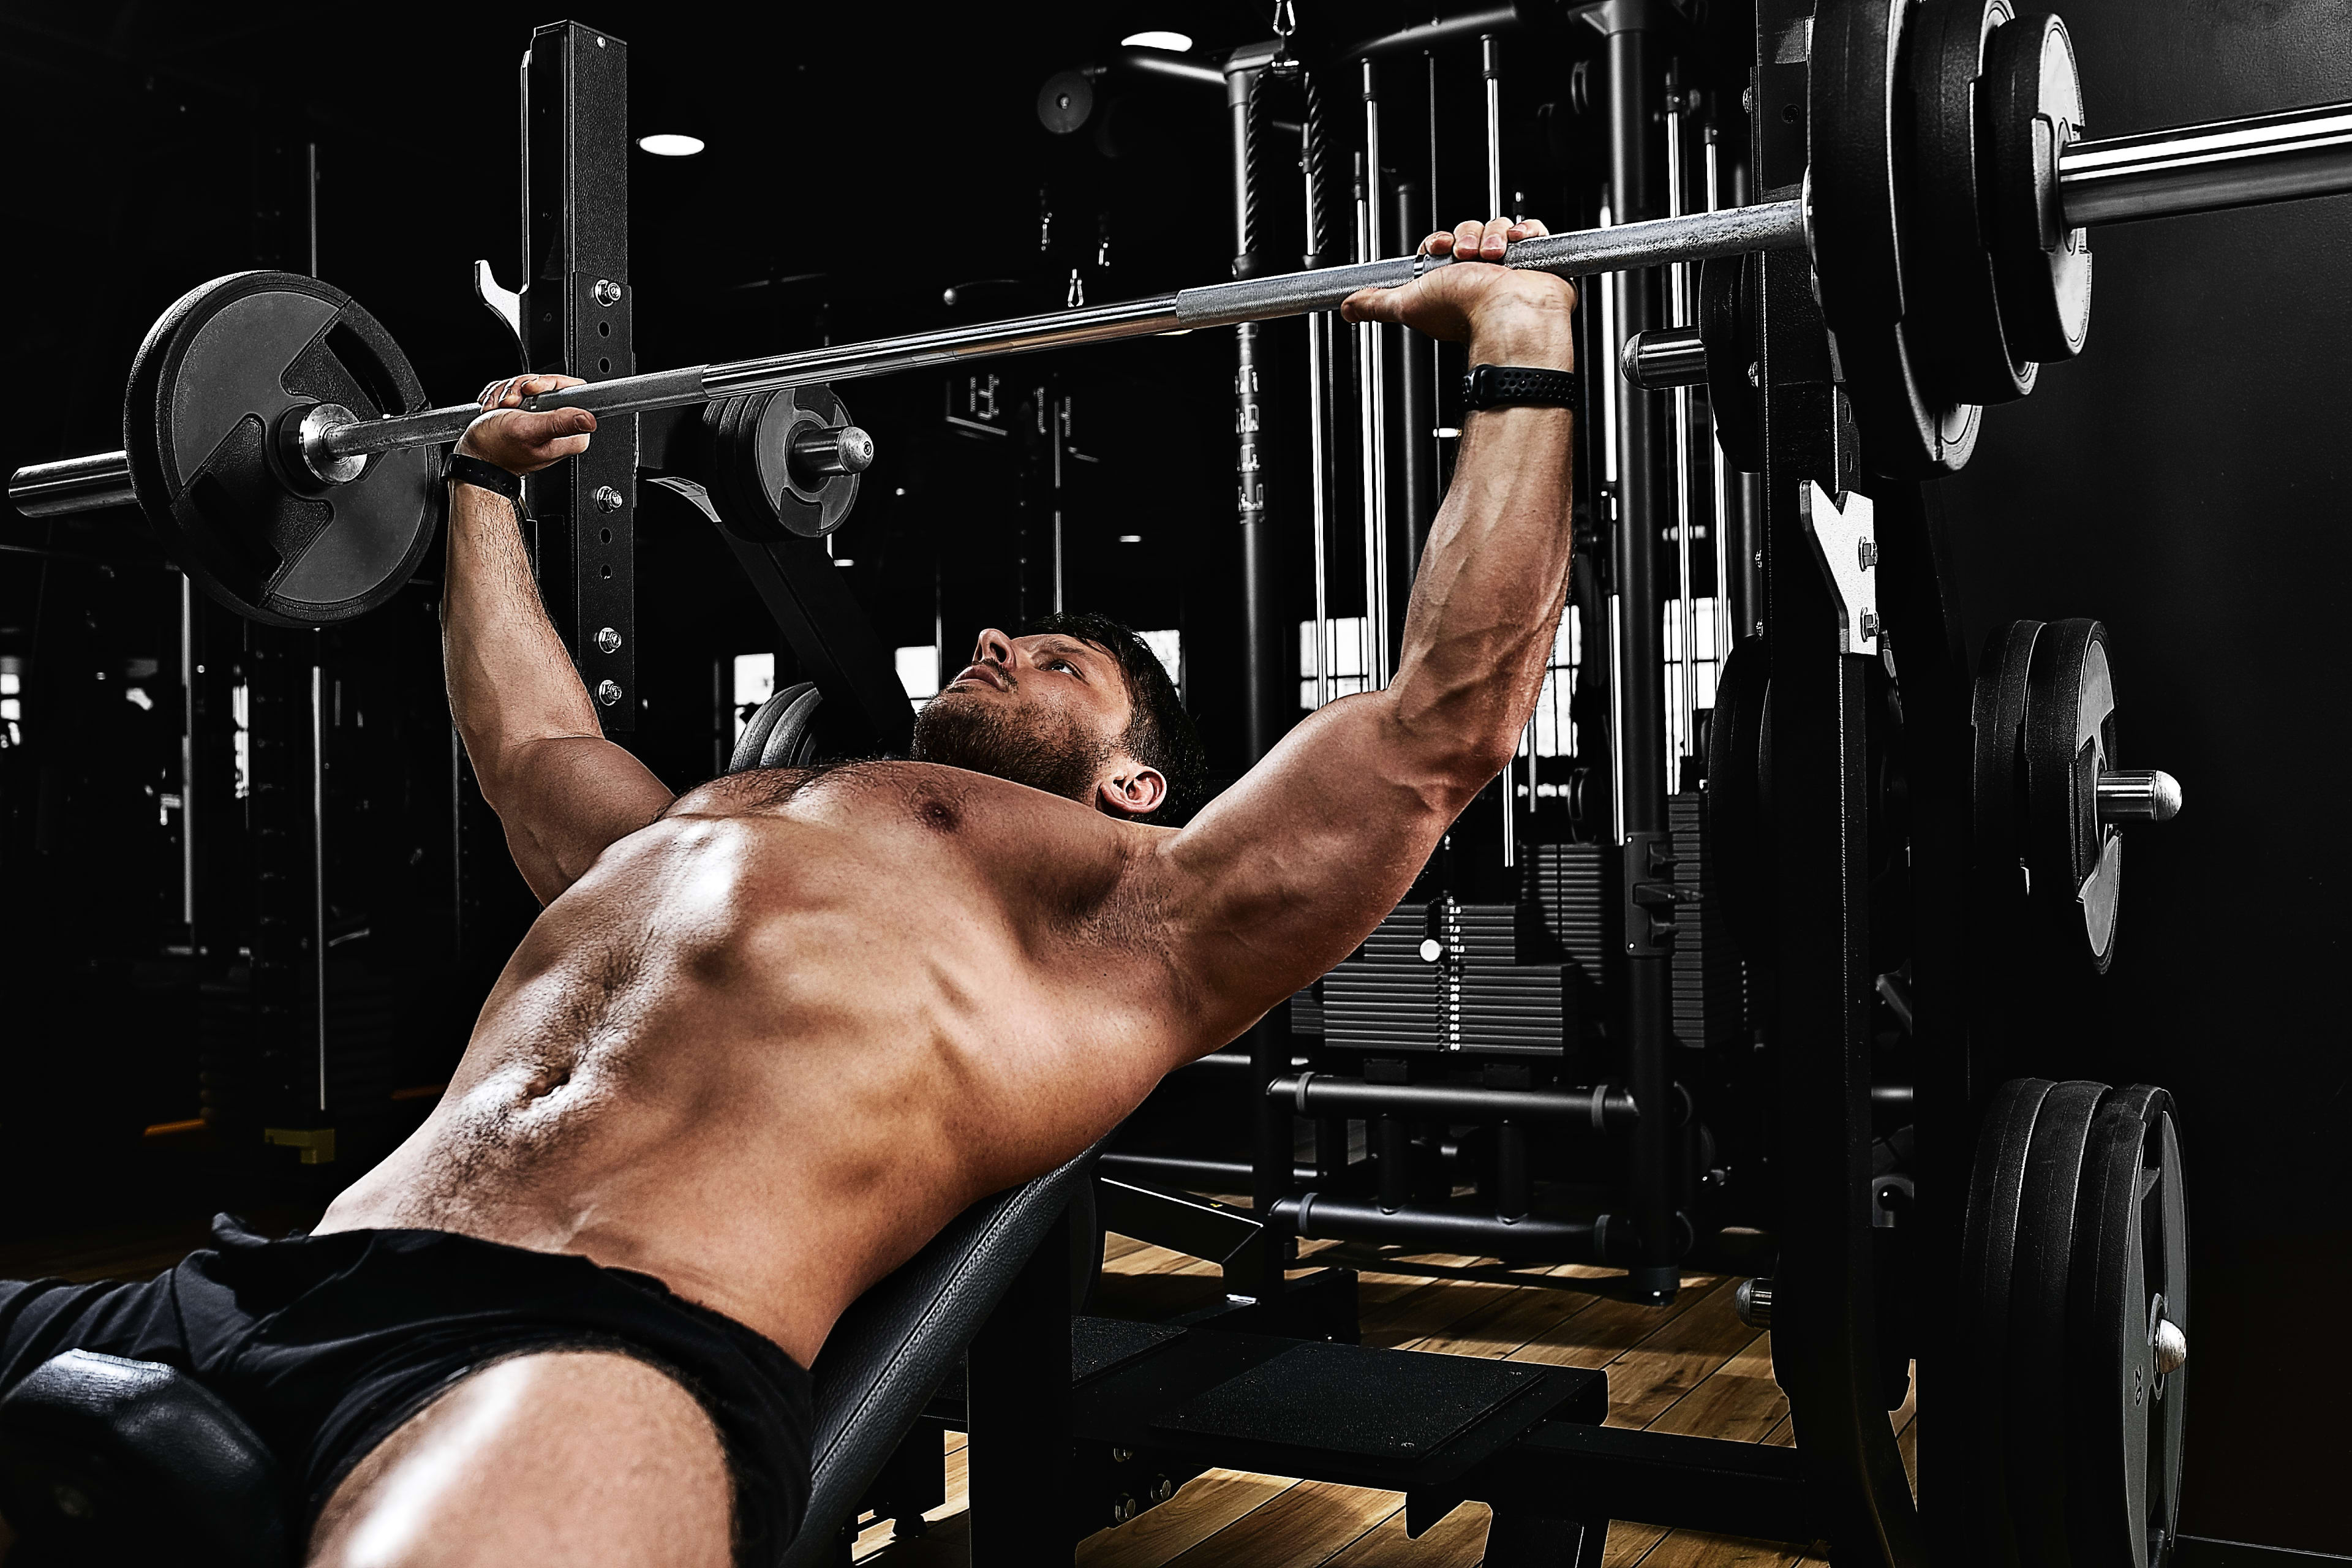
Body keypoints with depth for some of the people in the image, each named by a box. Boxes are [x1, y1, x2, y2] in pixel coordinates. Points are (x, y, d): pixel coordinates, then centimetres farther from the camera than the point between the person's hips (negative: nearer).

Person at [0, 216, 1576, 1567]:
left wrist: (1522, 343, 13)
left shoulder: (1130, 914, 16)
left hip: (623, 1342, -7)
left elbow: (1446, 717, 9)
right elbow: (522, 736, 52)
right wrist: (481, 483, 60)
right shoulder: (683, 829, 35)